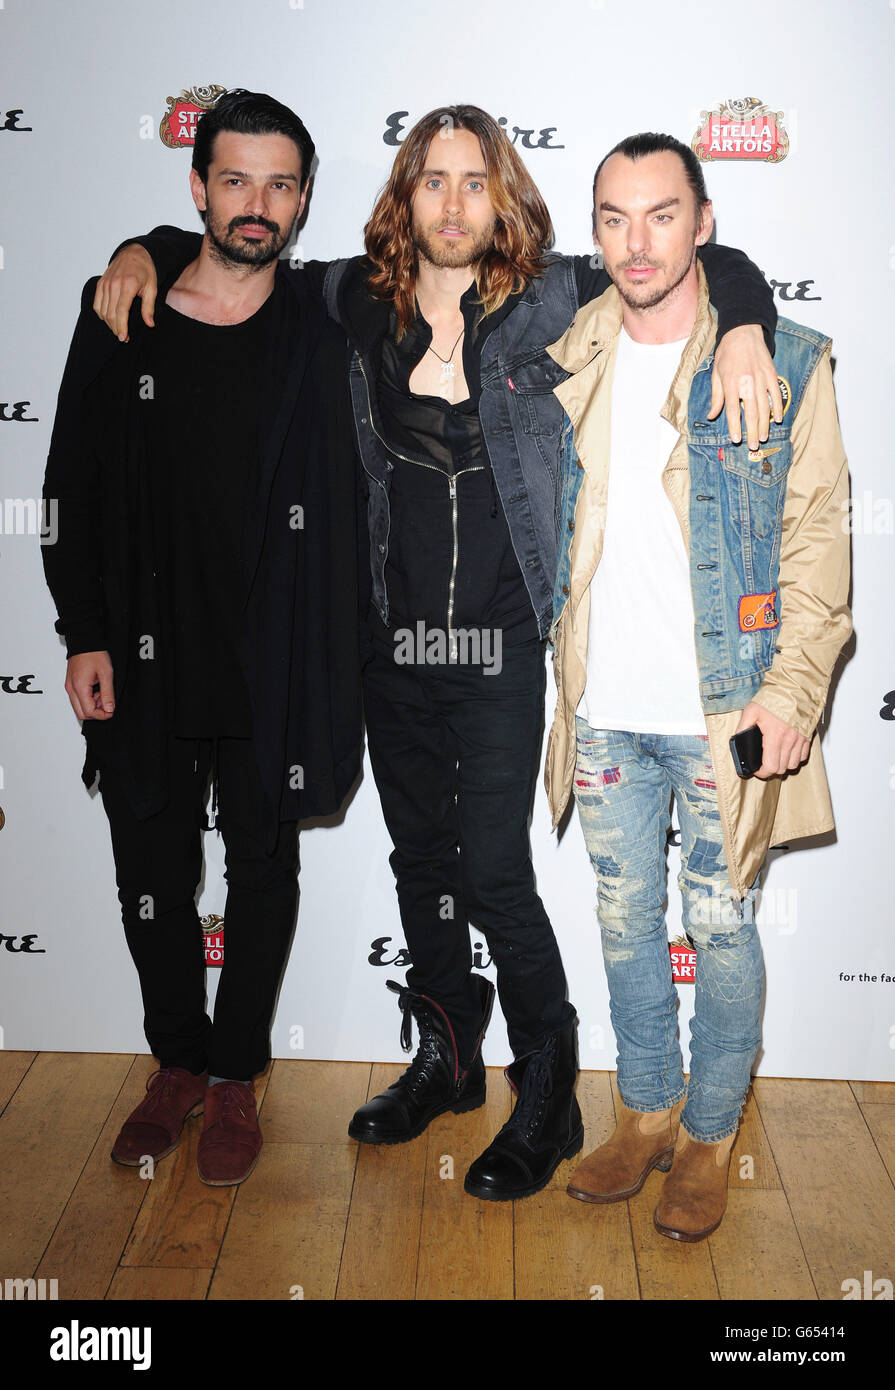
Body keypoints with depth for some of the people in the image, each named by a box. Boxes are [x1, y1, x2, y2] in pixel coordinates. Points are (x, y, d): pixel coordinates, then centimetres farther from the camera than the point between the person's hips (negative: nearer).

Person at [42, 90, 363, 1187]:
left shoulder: (320, 337, 2)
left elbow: (339, 513, 2)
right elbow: (73, 489, 5)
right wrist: (83, 635, -2)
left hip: (269, 666, -1)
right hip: (142, 659, 1)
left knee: (262, 867, 10)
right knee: (151, 869, 11)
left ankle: (235, 1077, 29)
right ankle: (178, 1061, 34)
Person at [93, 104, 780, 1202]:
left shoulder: (551, 301, -3)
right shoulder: (356, 302, 5)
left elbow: (710, 265, 2)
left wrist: (742, 328, -17)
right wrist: (146, 251, 6)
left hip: (500, 642, -4)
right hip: (394, 639, 4)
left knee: (492, 874, -4)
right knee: (420, 859, 16)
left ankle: (548, 1098, 18)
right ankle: (447, 1059, 37)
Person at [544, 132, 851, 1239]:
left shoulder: (784, 361, -5)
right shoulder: (567, 362, 6)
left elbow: (817, 540, -5)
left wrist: (792, 690, -14)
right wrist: (567, 671, 8)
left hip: (723, 710, -3)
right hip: (602, 707, 4)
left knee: (720, 927, 9)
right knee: (623, 919, 15)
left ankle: (710, 1134, 30)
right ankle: (647, 1111, 35)